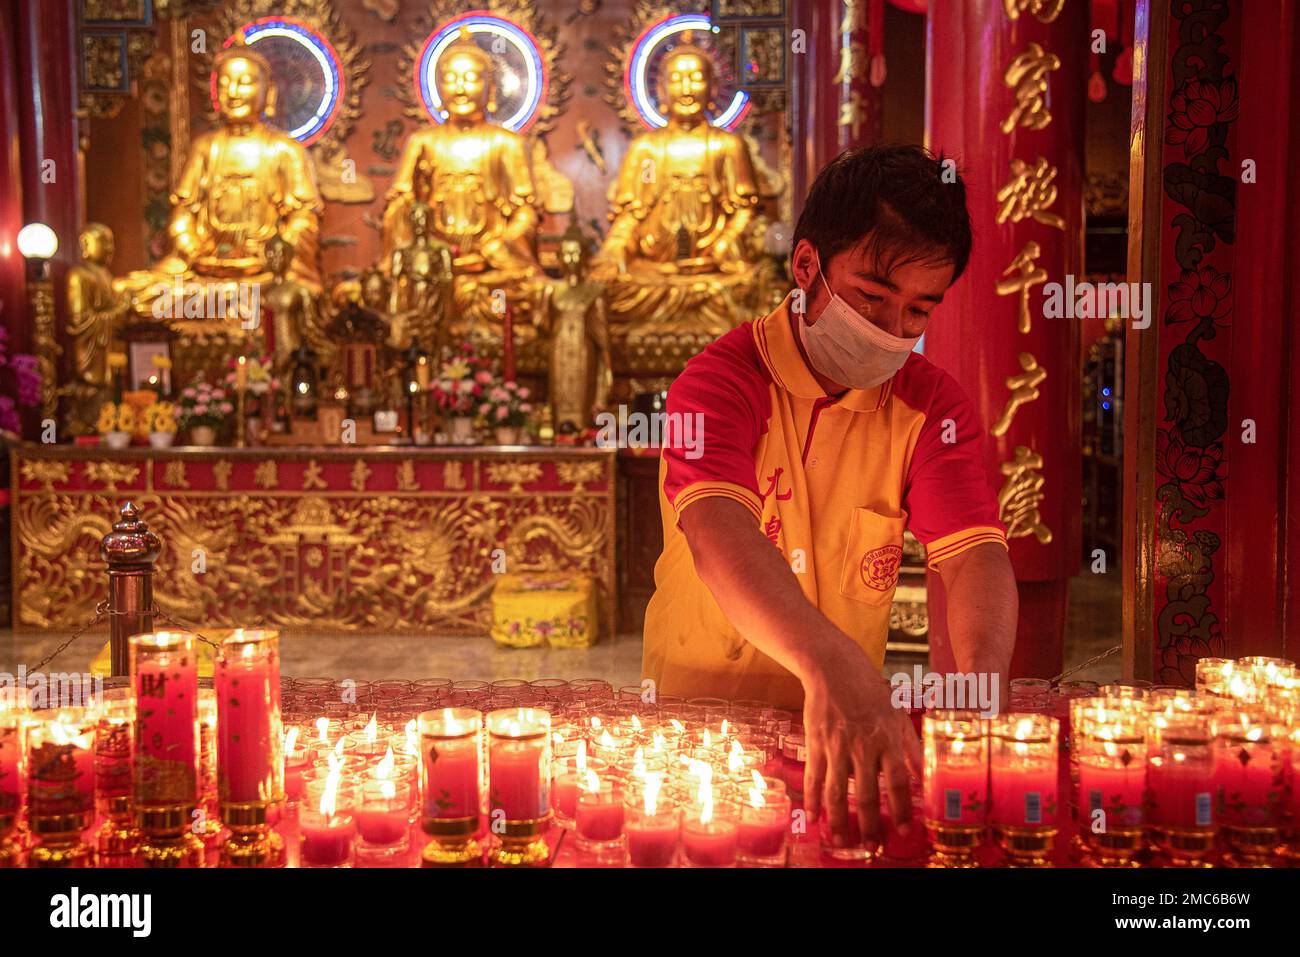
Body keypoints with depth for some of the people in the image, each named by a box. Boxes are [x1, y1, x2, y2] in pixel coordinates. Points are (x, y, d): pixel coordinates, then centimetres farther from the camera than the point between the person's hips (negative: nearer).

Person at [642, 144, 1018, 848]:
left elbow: (974, 555, -11)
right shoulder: (718, 383, -12)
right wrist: (831, 664, -48)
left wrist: (979, 690, -33)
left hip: (853, 713, 3)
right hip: (695, 705, -2)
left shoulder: (933, 406, 0)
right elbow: (718, 531, -30)